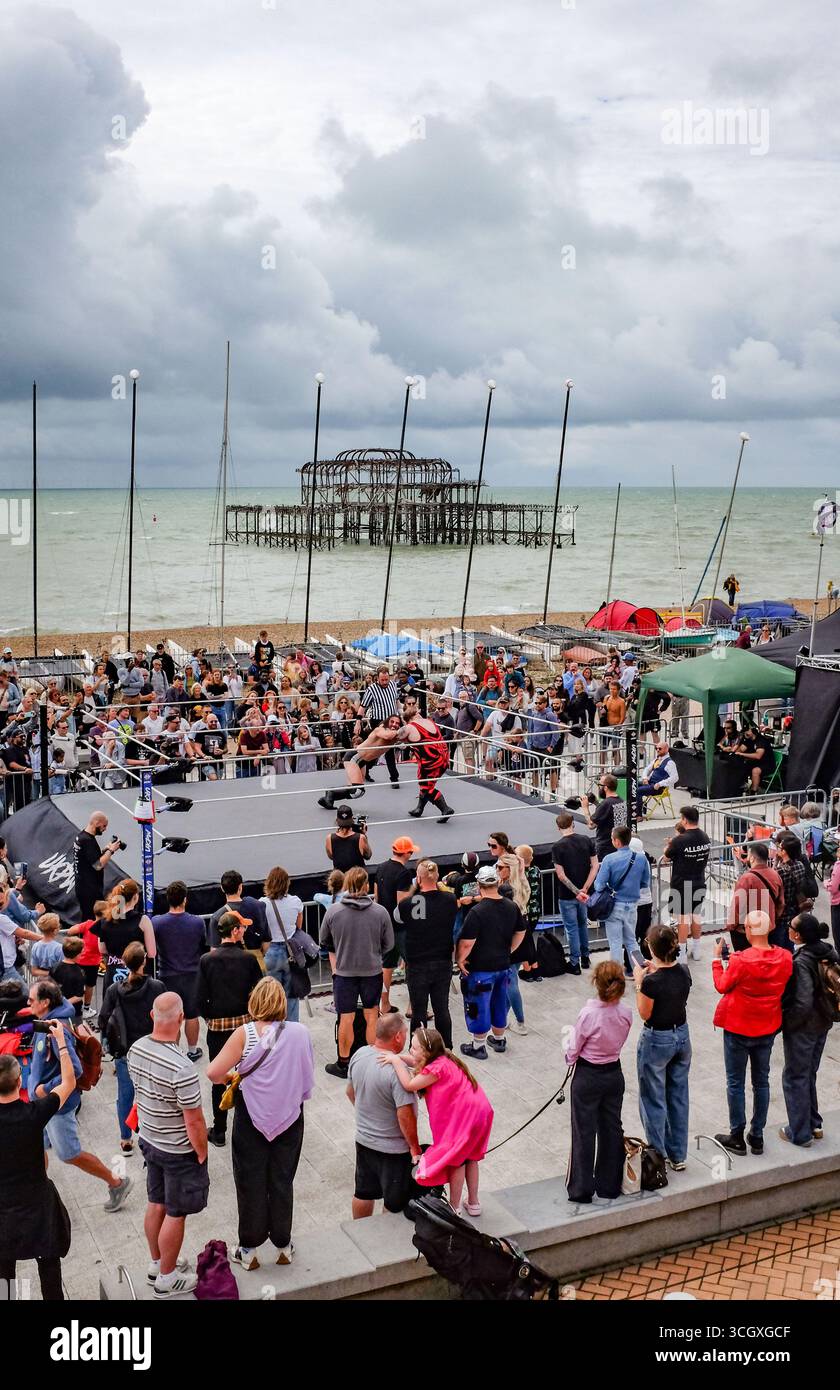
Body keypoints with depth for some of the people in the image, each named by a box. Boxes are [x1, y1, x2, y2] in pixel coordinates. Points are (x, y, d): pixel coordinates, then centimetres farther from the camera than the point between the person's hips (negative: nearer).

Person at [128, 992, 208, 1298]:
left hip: (149, 1140, 7)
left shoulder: (136, 1049, -10)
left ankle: (157, 1264, 41)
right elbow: (194, 1121, -25)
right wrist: (202, 1155, -9)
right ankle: (166, 1279, 27)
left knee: (156, 1204, 23)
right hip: (179, 1151, -7)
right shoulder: (181, 1068, -34)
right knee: (175, 1215, 11)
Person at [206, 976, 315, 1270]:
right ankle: (283, 1245, 30)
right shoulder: (300, 1033, -9)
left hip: (251, 1117, -2)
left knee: (250, 1181, 13)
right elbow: (308, 1078, 1)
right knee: (282, 1180, 17)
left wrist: (230, 1078, 1)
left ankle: (249, 1249, 25)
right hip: (290, 1116, 2)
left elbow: (213, 1073, -19)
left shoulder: (245, 1034, -17)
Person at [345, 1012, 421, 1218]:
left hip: (363, 1141, 7)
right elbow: (405, 1115, -27)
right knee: (395, 1204, 12)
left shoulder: (359, 1054, -7)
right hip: (393, 1150, -7)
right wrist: (415, 1147, -13)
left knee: (363, 1193, 25)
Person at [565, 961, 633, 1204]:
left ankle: (581, 1189, 17)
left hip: (587, 1077, -4)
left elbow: (573, 1050, -14)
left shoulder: (588, 1014, -26)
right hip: (614, 1074, 4)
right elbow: (619, 1042, 3)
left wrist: (569, 1058, 7)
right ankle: (609, 1185, 28)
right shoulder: (625, 1014, -12)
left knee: (584, 1131, 8)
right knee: (612, 1128, 17)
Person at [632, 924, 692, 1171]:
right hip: (682, 1035, 7)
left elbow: (645, 1014, -15)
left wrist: (639, 982, -10)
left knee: (654, 1100, 10)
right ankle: (678, 1155, 29)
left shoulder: (651, 981, -27)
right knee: (678, 1096, 18)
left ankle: (658, 1156, 20)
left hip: (656, 1041, -6)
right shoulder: (684, 971, -8)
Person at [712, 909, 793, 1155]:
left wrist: (717, 958, 2)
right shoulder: (785, 958, -12)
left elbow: (722, 986, -11)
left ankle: (737, 1138, 19)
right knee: (761, 1082, 17)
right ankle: (757, 1137, 26)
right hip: (768, 1028, 4)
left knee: (735, 1083, 11)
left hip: (739, 1028, -4)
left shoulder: (741, 961, -27)